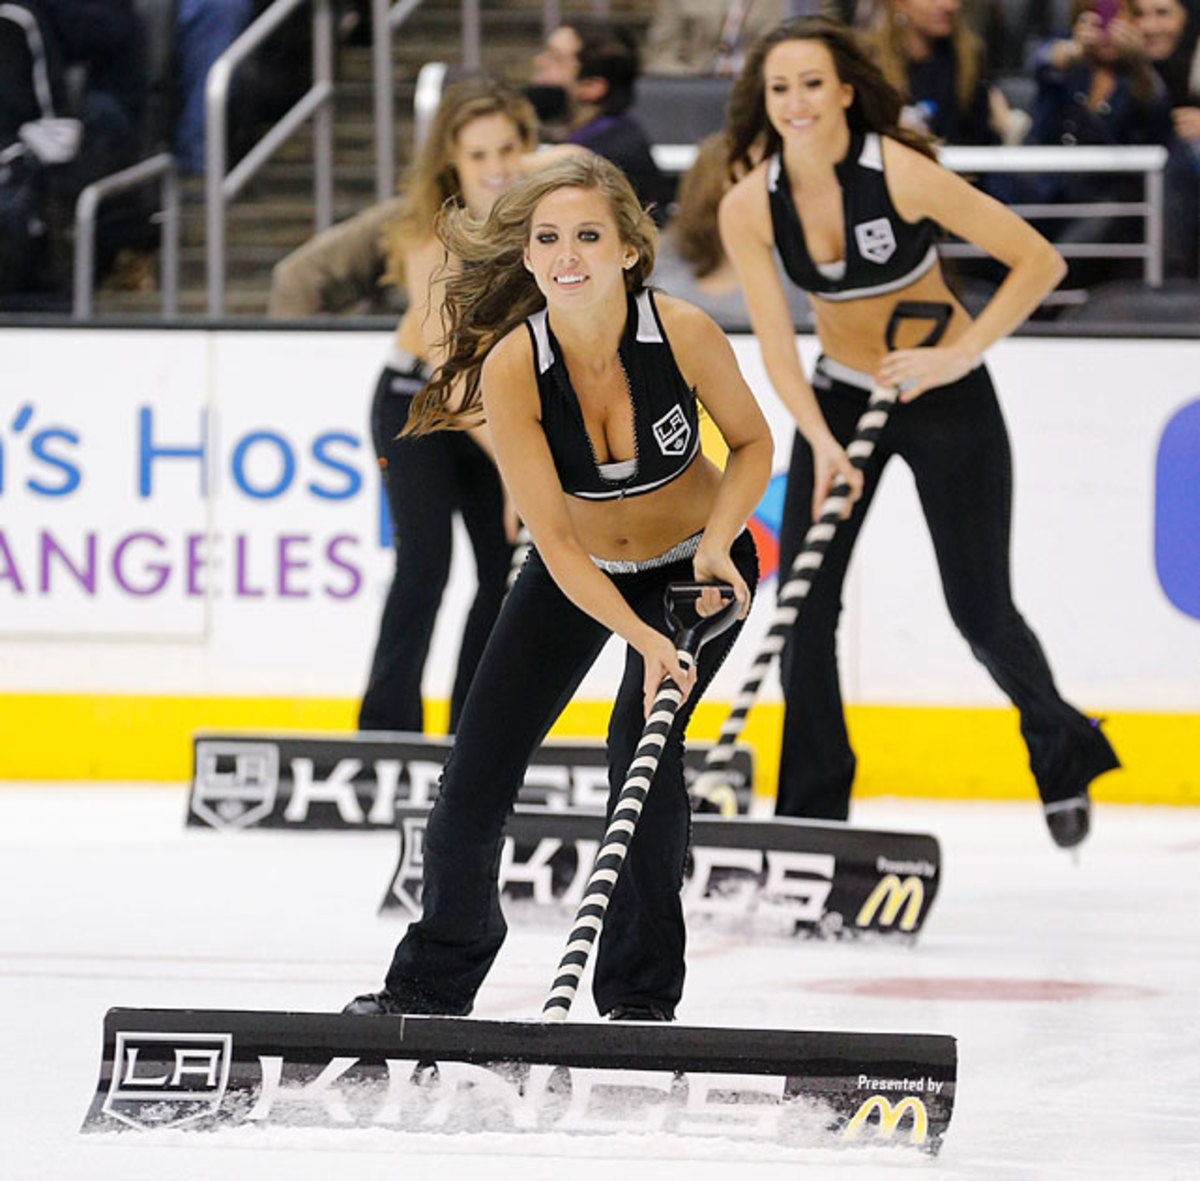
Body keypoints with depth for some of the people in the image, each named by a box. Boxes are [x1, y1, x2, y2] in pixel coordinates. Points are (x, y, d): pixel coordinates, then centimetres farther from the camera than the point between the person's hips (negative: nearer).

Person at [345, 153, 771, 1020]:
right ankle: (434, 981, 22)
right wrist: (643, 639, -40)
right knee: (479, 765, -1)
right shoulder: (511, 368, -28)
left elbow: (753, 443, -9)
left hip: (696, 564, -2)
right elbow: (555, 540, -29)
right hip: (578, 571, 2)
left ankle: (643, 995, -11)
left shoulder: (682, 332, -28)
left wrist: (716, 544, -26)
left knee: (642, 741, -22)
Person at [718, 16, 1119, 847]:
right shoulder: (750, 207, -13)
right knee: (804, 601, -8)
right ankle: (813, 806, 3)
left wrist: (961, 353, -23)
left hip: (946, 400, -4)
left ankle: (1062, 750, 29)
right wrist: (821, 441, -27)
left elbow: (1040, 261, -19)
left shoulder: (900, 173, -24)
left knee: (981, 612, 1)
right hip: (839, 398, 4)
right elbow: (775, 341, -13)